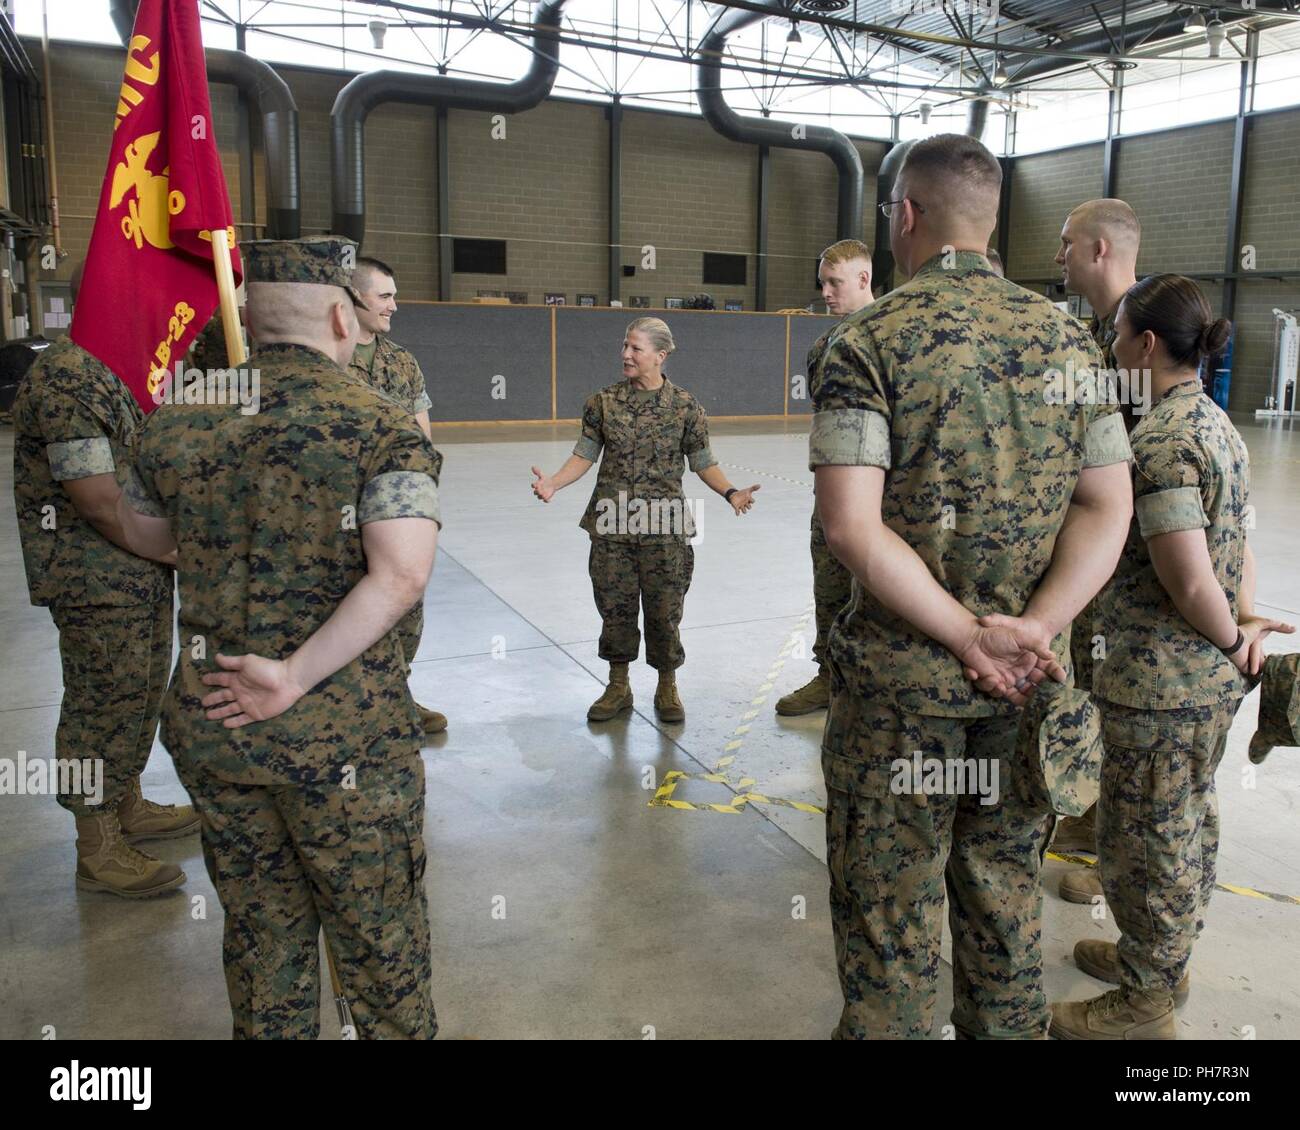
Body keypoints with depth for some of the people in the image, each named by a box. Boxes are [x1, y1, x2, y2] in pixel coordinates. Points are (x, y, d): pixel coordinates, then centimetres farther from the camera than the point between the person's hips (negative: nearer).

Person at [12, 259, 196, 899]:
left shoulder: (117, 372, 12)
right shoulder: (64, 380, -20)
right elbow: (100, 502, -23)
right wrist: (182, 553, -13)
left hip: (142, 576, 10)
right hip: (96, 583, -10)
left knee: (141, 697, 20)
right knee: (102, 707, 1)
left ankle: (128, 810, 37)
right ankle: (98, 853, 15)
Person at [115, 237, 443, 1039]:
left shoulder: (178, 421, 1)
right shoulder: (381, 425, -13)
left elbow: (146, 534, 17)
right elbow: (402, 575, -26)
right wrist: (294, 675, -21)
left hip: (208, 721, 5)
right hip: (340, 732, -4)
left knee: (261, 922, 22)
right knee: (377, 927, 15)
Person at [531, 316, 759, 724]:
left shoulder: (685, 407, -2)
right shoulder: (604, 402, 2)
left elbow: (703, 463, 3)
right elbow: (584, 455, 5)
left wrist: (731, 493, -13)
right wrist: (553, 483, -11)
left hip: (665, 528, -1)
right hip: (612, 525, 2)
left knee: (664, 611, 5)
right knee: (615, 607, 9)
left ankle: (667, 688, 27)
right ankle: (618, 687, 29)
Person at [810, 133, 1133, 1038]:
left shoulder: (871, 342, -11)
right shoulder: (1068, 337, 4)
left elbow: (853, 528, -20)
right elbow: (1109, 508, -2)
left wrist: (968, 635, -14)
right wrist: (1033, 630, -10)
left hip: (902, 676, -4)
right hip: (1027, 680, 5)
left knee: (892, 911, 9)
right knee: (1006, 896, 21)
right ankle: (1009, 1028, 38)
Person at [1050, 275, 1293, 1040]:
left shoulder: (1160, 440, -23)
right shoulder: (1215, 421, 8)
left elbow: (1189, 581, -25)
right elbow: (1235, 544, 12)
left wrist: (1233, 638, -8)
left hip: (1161, 685, -9)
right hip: (1210, 679, 10)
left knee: (1145, 840, 7)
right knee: (1187, 826, 23)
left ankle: (1144, 1003, 25)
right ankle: (1163, 959, 43)